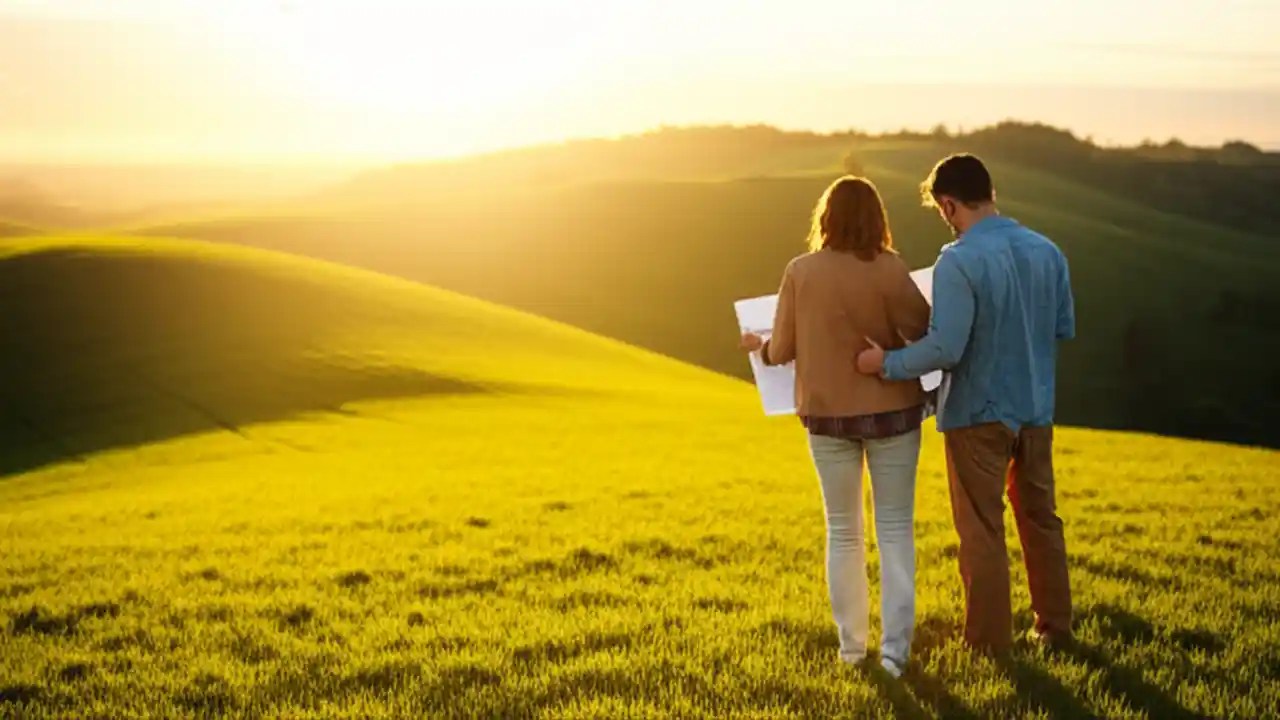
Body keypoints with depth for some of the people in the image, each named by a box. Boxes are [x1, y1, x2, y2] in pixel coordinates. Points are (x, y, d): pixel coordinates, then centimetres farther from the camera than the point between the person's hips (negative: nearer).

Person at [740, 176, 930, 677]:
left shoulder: (800, 272, -7)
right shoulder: (888, 269, -12)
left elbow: (782, 350, -1)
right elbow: (926, 333, -11)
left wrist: (759, 346, 21)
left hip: (826, 414, 2)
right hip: (891, 410, -2)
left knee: (843, 531, 14)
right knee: (895, 528, 6)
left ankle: (851, 645, 21)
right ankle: (895, 650, 4)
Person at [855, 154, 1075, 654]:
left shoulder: (959, 262, -21)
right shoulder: (1046, 251, -1)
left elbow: (945, 348, -25)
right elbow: (1065, 328, 8)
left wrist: (885, 362, -12)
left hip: (978, 413, -6)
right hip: (1035, 408, 6)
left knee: (982, 530, 6)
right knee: (1041, 518, 19)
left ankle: (990, 640, 14)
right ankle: (1054, 626, 28)